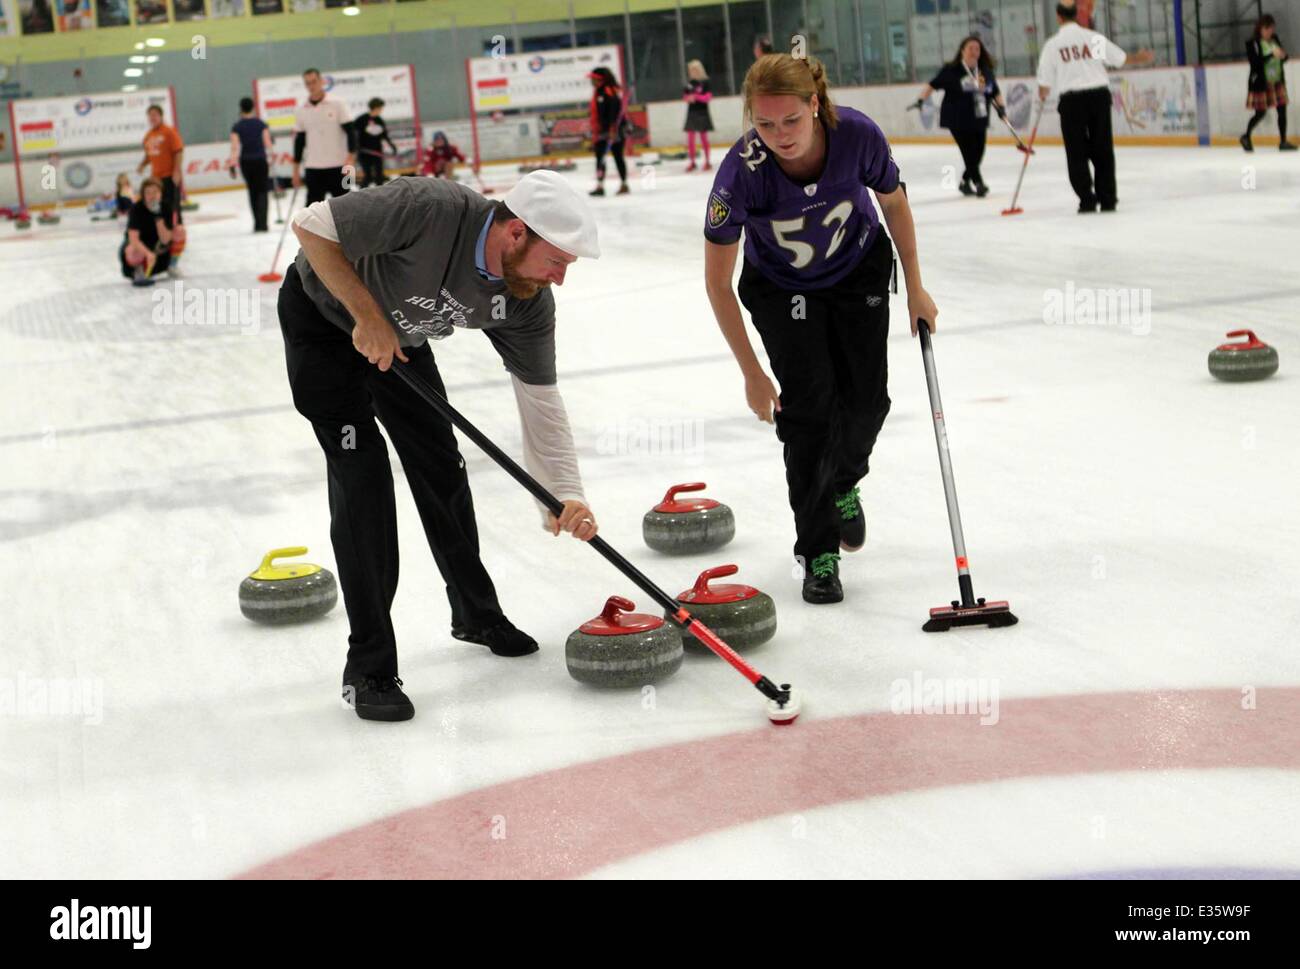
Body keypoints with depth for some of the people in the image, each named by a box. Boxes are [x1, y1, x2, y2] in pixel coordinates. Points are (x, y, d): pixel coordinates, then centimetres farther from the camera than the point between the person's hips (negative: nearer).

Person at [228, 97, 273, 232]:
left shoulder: (236, 127, -2)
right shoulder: (261, 124, 0)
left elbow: (234, 146, -8)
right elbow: (267, 142, -3)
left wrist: (232, 164, -8)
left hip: (245, 161, 1)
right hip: (260, 160, -1)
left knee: (252, 191, 15)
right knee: (262, 191, 0)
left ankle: (257, 222, 16)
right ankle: (262, 222, -16)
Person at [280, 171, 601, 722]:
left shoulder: (529, 303, -20)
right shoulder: (430, 209, -40)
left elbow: (540, 397, -12)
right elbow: (311, 226, -31)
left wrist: (565, 494, -22)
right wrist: (367, 315, -29)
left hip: (398, 334, 6)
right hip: (323, 316, -6)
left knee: (441, 465, 11)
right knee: (361, 474, -14)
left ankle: (476, 613, 34)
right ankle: (367, 667, -9)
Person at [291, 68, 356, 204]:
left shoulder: (337, 105, -3)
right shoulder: (302, 111, 6)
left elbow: (350, 131, -5)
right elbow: (299, 141, 11)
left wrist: (350, 159, -16)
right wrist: (296, 171, 10)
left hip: (337, 167, -2)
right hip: (313, 168, 2)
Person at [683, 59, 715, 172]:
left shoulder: (704, 82, -6)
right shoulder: (689, 83, 7)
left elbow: (709, 96, -11)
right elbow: (685, 96, 12)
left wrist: (696, 96, -22)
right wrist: (688, 98, -10)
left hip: (702, 112, -4)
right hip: (691, 112, 4)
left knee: (704, 137, 2)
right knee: (690, 138, 1)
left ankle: (707, 161, 11)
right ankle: (692, 162, 8)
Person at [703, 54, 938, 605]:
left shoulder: (858, 135, -32)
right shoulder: (741, 172, -35)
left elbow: (894, 203, -8)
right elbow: (717, 282, -23)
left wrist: (915, 290, -1)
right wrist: (752, 373, -18)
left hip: (859, 271, 2)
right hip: (780, 287, -2)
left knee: (866, 399, 1)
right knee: (809, 401, -13)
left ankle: (842, 483, 35)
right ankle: (818, 551, 0)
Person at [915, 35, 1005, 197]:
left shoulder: (986, 71, 8)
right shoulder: (951, 70, -7)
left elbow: (995, 92, 17)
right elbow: (933, 85, -4)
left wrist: (1000, 106, 6)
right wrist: (921, 99, -13)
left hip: (979, 120, 5)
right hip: (958, 121, -5)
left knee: (978, 153, 6)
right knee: (969, 152, -11)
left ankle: (965, 182, 26)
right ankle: (978, 182, -4)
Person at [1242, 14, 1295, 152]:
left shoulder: (1275, 39, 5)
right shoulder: (1252, 43, -12)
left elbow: (1283, 58, 14)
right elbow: (1255, 62, -22)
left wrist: (1283, 56, -10)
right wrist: (1271, 55, -29)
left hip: (1277, 82, 5)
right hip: (1260, 83, -5)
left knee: (1282, 110, 0)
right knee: (1260, 113, 0)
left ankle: (1283, 141, 7)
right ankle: (1246, 137, 23)